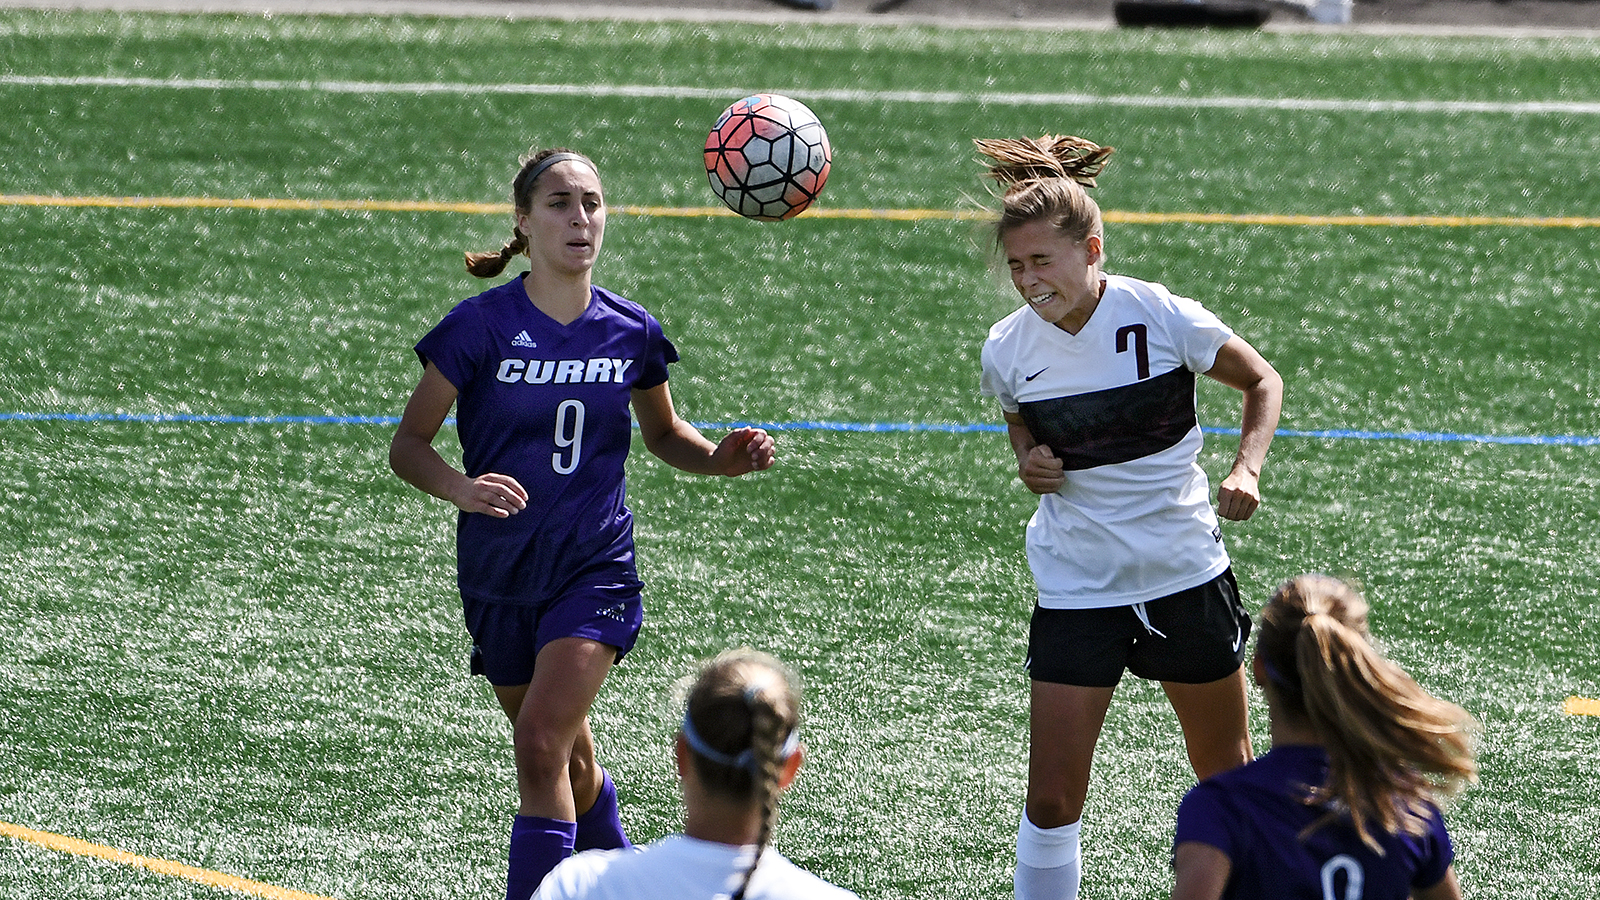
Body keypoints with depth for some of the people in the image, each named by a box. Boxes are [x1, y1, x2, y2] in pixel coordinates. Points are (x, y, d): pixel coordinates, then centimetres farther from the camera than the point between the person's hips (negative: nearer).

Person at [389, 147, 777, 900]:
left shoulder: (630, 332, -2)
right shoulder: (481, 326, -10)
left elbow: (662, 433, 16)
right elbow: (408, 445, -8)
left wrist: (721, 459, -5)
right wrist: (460, 487, -29)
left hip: (594, 569, -1)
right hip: (499, 574, 1)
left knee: (543, 745, -19)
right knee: (569, 759, 16)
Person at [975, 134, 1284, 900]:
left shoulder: (1162, 317, -14)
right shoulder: (1008, 349, -7)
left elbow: (1261, 382, 2)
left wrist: (1246, 468, -12)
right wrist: (1029, 460, -6)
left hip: (1185, 574, -1)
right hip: (1076, 589, 1)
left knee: (1226, 774, 14)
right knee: (1051, 801, -7)